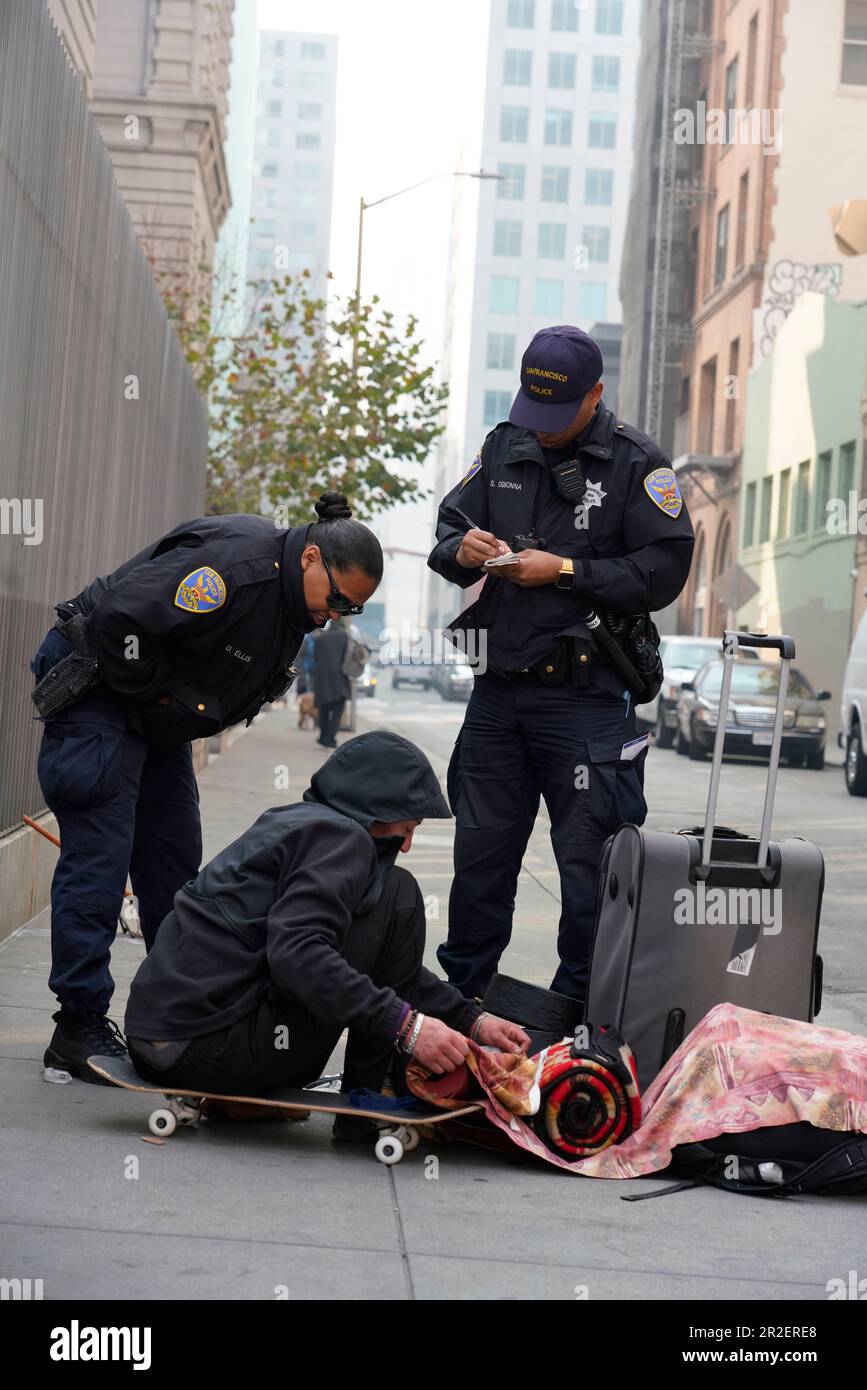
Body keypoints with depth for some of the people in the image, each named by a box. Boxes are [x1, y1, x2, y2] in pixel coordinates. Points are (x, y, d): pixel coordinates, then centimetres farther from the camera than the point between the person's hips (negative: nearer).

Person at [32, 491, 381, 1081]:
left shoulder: (293, 598, 3)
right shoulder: (235, 563, -28)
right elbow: (121, 617, -33)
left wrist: (168, 709, 4)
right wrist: (153, 696, -20)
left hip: (157, 714, 10)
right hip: (97, 686, -10)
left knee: (176, 856, 9)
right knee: (99, 854, -12)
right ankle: (80, 1026, -9)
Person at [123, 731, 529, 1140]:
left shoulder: (294, 820, 24)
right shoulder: (340, 835, -6)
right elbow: (295, 951, -24)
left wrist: (472, 1020, 19)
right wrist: (405, 1025, -25)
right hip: (212, 1051, -9)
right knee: (396, 895, -1)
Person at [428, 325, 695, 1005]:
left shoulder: (636, 462, -6)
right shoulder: (502, 448, 10)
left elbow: (665, 569, -11)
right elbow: (448, 526, 17)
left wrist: (566, 571, -17)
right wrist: (461, 549, -7)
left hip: (587, 696, -5)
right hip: (499, 689, 5)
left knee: (588, 860, 0)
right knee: (479, 851, 12)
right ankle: (461, 996, 24)